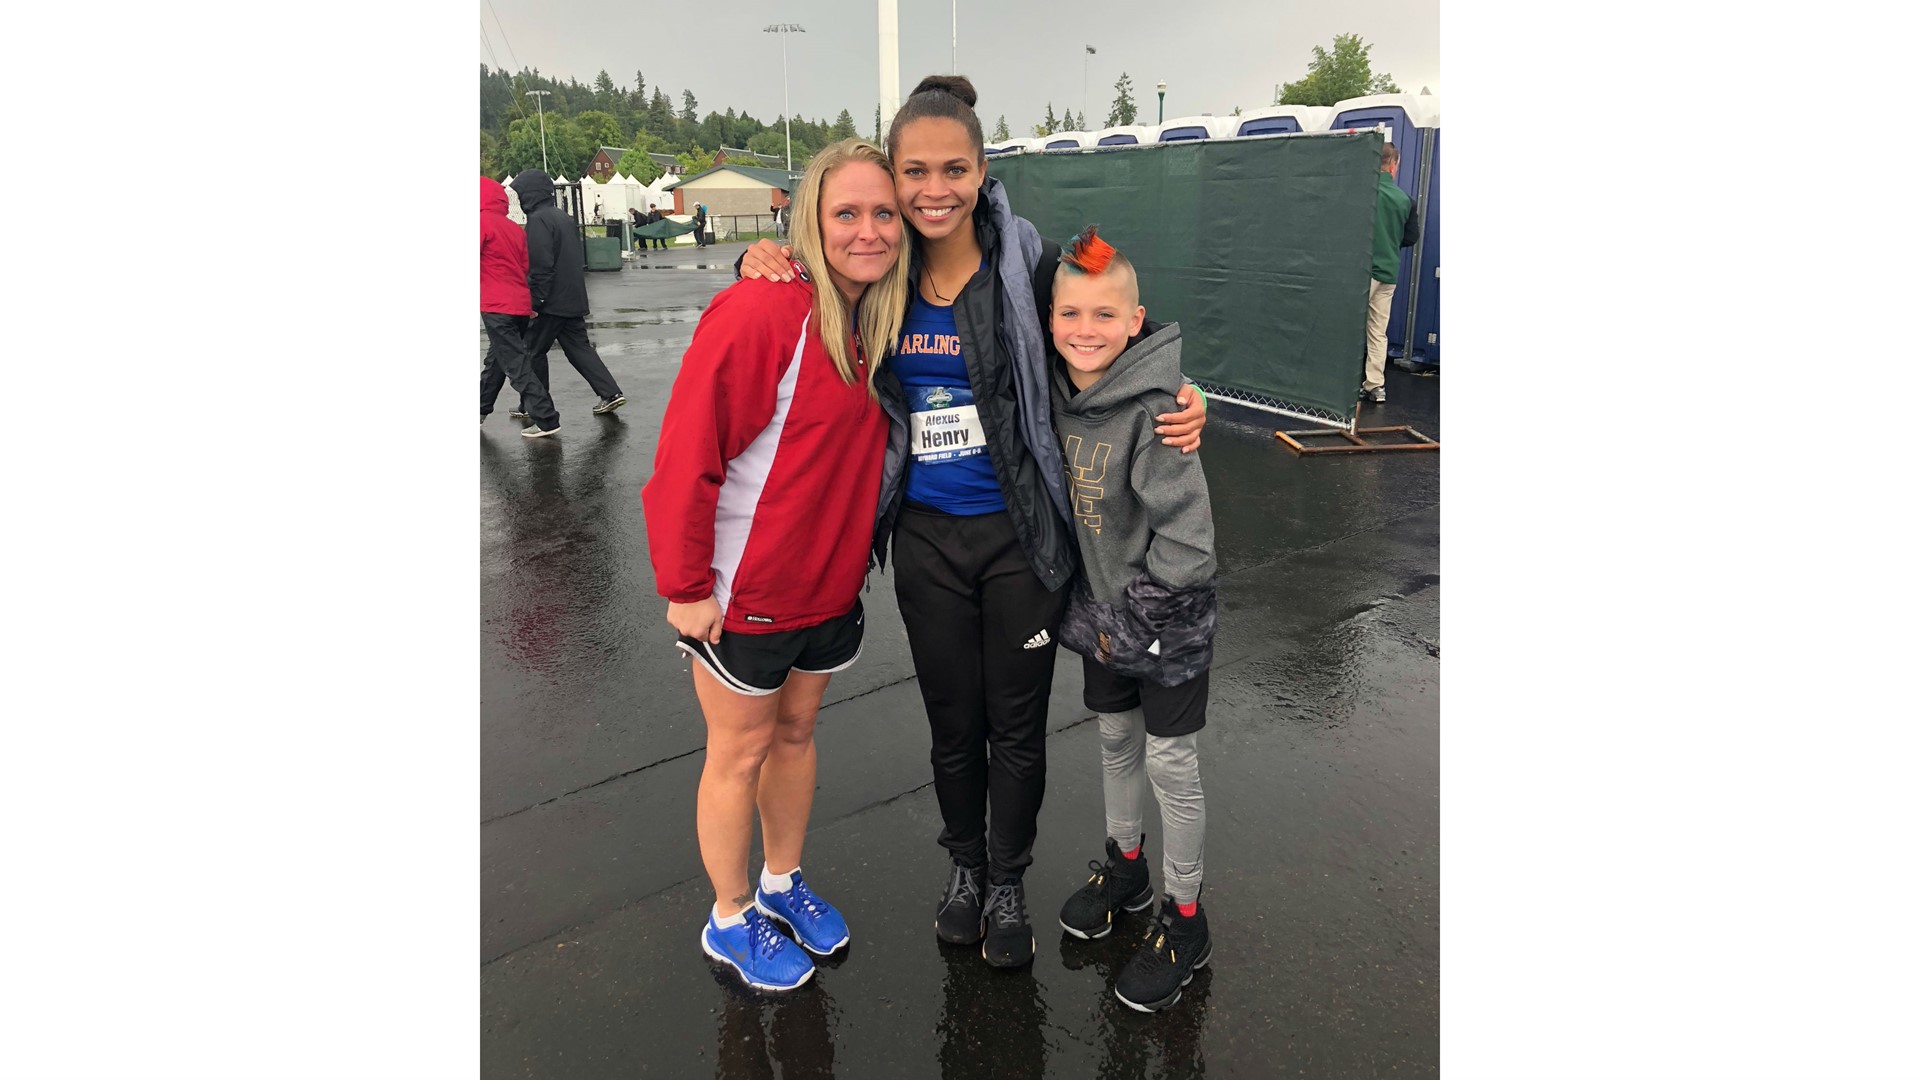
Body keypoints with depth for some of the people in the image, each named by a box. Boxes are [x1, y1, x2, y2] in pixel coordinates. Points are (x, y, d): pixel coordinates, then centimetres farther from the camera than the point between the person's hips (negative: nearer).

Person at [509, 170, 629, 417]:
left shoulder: (538, 220, -14)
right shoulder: (563, 217, 14)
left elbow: (541, 265, -21)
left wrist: (534, 301, -18)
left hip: (551, 303, -8)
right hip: (573, 300, 8)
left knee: (533, 352, 4)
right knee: (579, 348, 11)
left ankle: (533, 406, 11)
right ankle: (611, 394, 3)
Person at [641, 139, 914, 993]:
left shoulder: (878, 320, 0)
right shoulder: (760, 313, -23)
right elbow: (686, 459, -23)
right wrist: (685, 587, -18)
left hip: (830, 584, 7)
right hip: (744, 595, -6)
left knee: (796, 732, 21)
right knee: (741, 751, 11)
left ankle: (783, 884, 44)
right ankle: (730, 920, 33)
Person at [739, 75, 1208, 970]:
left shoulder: (1030, 263, -11)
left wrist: (1177, 404, -20)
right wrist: (764, 265, -6)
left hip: (1020, 535, -2)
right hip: (926, 536, 3)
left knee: (1017, 722, 11)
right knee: (951, 719, 17)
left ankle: (1007, 884, 35)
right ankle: (964, 864, 42)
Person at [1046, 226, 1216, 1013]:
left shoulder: (1156, 409, -24)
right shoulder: (1059, 396, -4)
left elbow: (1187, 540, -23)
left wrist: (1131, 622, -16)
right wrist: (1086, 611, 3)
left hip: (1167, 622, -6)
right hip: (1103, 610, 6)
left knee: (1171, 762, 6)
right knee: (1115, 739, 20)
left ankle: (1184, 921, 25)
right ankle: (1125, 865, 43)